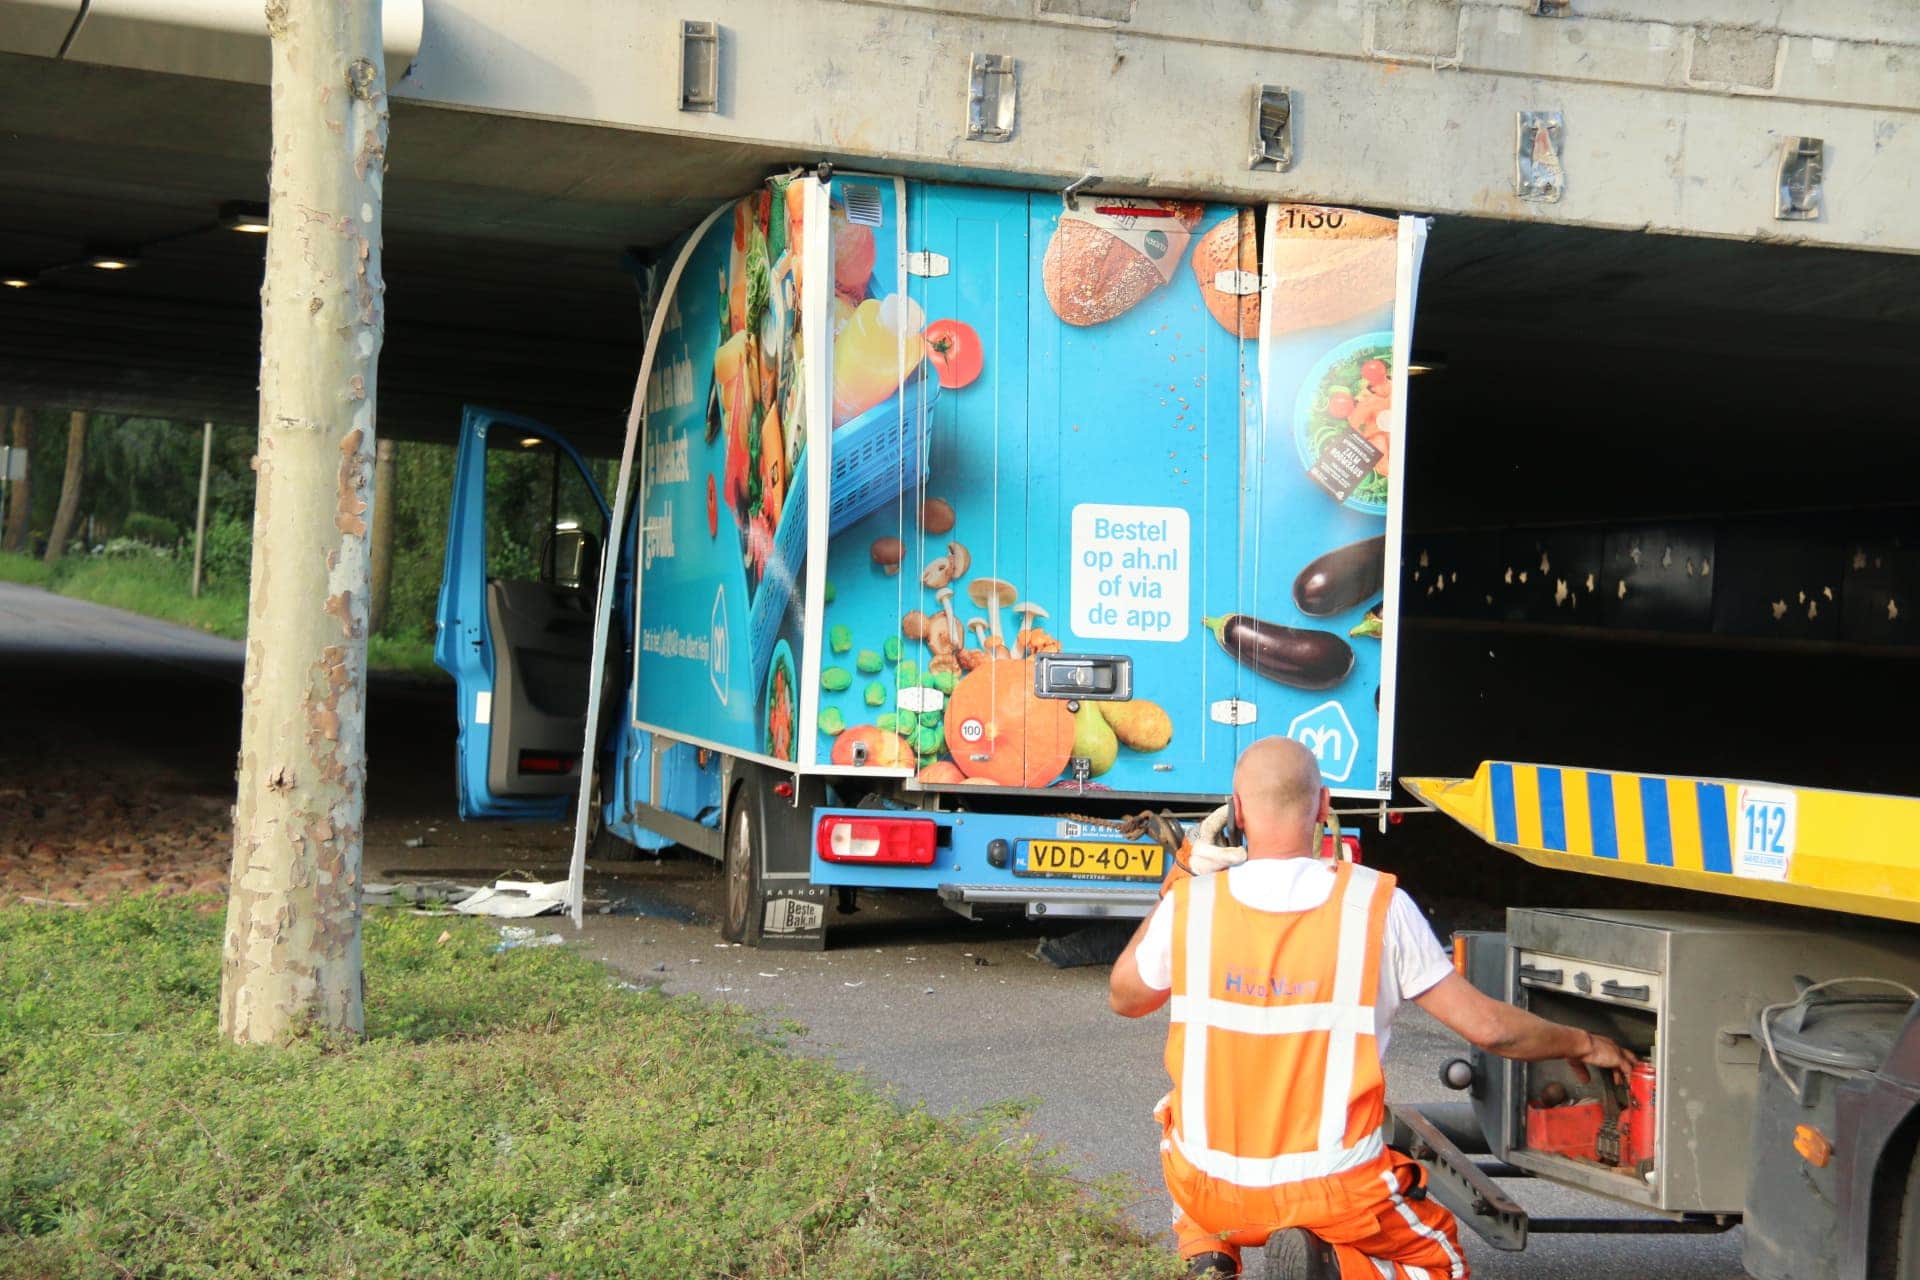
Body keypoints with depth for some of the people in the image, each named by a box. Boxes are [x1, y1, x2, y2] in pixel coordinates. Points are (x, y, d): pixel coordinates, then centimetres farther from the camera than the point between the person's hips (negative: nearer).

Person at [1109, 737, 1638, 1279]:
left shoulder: (1191, 903, -9)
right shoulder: (1377, 905, -12)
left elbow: (1124, 998, 11)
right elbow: (1486, 1026, -5)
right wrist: (1582, 1044, 14)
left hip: (1210, 1193, 2)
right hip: (1332, 1191, -2)